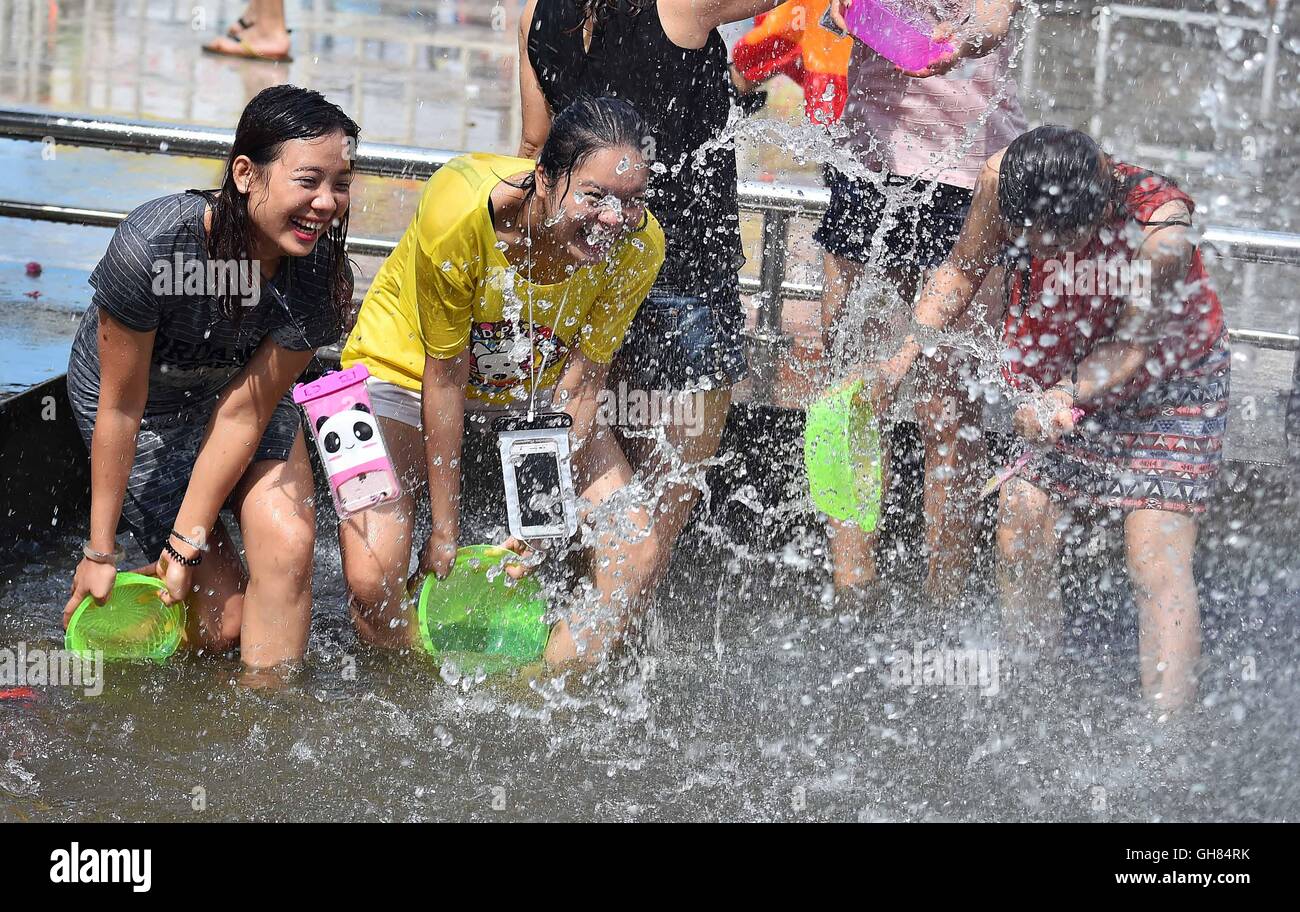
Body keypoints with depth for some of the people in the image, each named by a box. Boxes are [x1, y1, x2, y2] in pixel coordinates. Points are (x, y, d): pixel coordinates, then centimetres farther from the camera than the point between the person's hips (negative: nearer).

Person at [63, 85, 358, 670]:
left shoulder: (322, 276, -26)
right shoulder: (149, 248, -36)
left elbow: (243, 414, -20)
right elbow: (121, 409, -25)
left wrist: (188, 544, -19)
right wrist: (101, 551, -16)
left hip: (242, 384, 3)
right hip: (142, 397, -3)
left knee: (287, 543, -22)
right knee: (221, 620, -5)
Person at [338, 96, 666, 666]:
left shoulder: (639, 247, -25)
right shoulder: (458, 210, -35)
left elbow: (578, 386, -14)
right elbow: (445, 375, -24)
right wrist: (445, 530, -18)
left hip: (531, 392, 4)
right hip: (410, 375, -3)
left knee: (635, 551, -13)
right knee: (372, 582, -20)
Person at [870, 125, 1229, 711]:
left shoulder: (1162, 227, -36)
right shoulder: (1003, 180, -25)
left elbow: (1136, 344, -24)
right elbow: (964, 268, -6)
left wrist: (1067, 397, -38)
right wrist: (906, 353, -13)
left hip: (1166, 380, -4)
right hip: (1055, 376, 4)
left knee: (1158, 563, -12)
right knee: (1019, 542, 1)